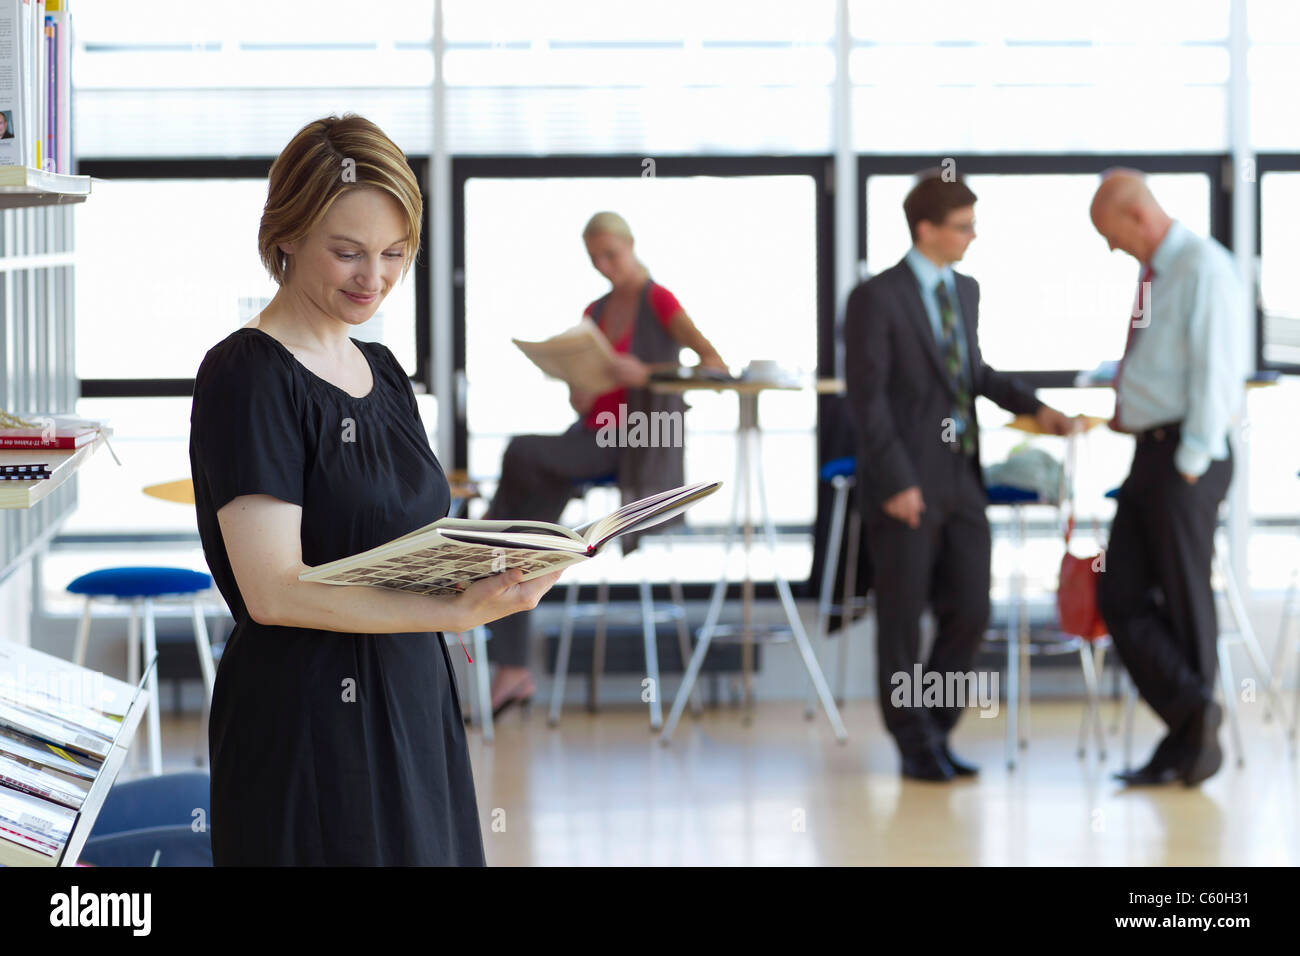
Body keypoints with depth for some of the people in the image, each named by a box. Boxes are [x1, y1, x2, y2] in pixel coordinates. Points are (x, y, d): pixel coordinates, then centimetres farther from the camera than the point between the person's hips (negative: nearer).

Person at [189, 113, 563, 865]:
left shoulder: (382, 371, 13)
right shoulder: (247, 376, -12)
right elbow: (273, 590, -20)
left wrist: (502, 563, -2)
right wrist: (459, 612, -28)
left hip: (414, 706, 8)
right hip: (308, 721, -8)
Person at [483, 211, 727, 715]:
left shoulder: (659, 302, -5)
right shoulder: (594, 313, 15)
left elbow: (715, 364, -17)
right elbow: (579, 401, 14)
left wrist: (645, 374, -30)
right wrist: (583, 384, -11)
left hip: (636, 451, -6)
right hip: (590, 439, 6)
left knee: (520, 453, -27)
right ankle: (513, 669, -16)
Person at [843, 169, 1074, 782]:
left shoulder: (965, 292, 12)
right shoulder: (876, 299, -10)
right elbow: (866, 397, -13)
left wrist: (1032, 407, 12)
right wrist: (895, 482, -17)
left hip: (960, 479, 7)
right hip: (906, 487, -7)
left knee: (969, 613, 6)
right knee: (902, 618, 3)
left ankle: (933, 730, 21)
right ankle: (915, 746, 15)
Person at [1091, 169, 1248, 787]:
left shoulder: (1204, 268, -12)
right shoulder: (1153, 272, 15)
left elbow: (1215, 370, -17)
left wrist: (1191, 461, -19)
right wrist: (1124, 410, 8)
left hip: (1185, 458, -9)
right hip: (1149, 451, 9)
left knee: (1185, 599, -1)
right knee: (1121, 599, 4)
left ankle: (1193, 744, 9)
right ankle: (1193, 713, 6)